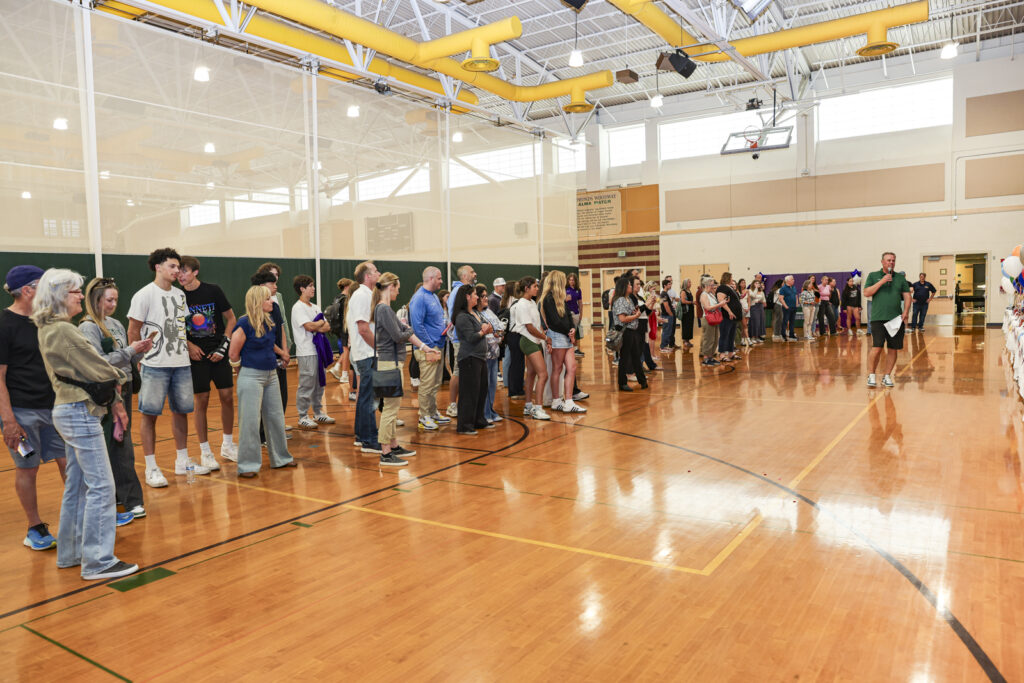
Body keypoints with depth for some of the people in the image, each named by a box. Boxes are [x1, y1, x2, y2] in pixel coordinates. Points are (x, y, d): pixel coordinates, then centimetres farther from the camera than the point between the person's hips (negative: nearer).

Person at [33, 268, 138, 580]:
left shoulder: (48, 329, 14)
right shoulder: (63, 330, -17)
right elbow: (97, 368, -14)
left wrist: (114, 401, 9)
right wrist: (117, 380, 8)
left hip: (68, 411, 10)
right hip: (79, 413, -10)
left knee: (77, 485, 17)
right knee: (101, 486, -6)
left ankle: (71, 552, 27)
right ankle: (98, 561, -1)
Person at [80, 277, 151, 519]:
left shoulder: (116, 324, 12)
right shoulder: (88, 328, -8)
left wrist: (140, 351, -3)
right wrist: (130, 350, -18)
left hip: (123, 390, 7)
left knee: (121, 443, 11)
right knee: (120, 447, -5)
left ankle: (117, 494, 21)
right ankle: (132, 500, -1)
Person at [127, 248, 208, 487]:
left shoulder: (180, 295, 13)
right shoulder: (144, 295, -6)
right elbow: (133, 331, -6)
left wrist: (189, 346, 8)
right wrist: (140, 359, -7)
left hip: (182, 364, 6)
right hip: (155, 366, -6)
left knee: (181, 411, 12)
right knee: (149, 415, 0)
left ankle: (182, 461, 24)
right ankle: (151, 468, 8)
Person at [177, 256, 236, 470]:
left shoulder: (213, 291, -3)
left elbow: (231, 319, 3)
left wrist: (224, 346, -4)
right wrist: (188, 345, -7)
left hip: (218, 354, 1)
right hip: (196, 356, -1)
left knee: (227, 397, 3)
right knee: (201, 402, 0)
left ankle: (227, 446, 19)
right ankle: (205, 452, 11)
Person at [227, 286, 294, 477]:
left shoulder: (270, 322, 6)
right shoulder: (245, 323, -15)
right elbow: (233, 353, -10)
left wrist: (282, 352, 17)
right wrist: (244, 370, 2)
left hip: (271, 374, 7)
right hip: (251, 376, -7)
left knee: (275, 417, 13)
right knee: (250, 421, -2)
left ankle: (280, 458, 26)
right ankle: (247, 465, 7)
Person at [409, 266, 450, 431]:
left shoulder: (434, 296, 16)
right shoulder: (419, 298, -14)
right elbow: (417, 325, -19)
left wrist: (446, 325, 6)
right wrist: (429, 346, -18)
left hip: (439, 346, 9)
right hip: (428, 348, -9)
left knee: (436, 384, 16)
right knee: (427, 385, -4)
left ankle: (433, 413, 26)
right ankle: (424, 418, 4)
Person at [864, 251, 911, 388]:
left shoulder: (901, 278, 14)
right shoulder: (873, 276, 8)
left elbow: (907, 296, 12)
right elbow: (866, 293, -3)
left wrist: (906, 312, -3)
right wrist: (882, 281, -10)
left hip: (896, 319, 3)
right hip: (878, 318, -3)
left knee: (893, 349, 4)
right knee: (877, 348, -11)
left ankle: (887, 376, 15)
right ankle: (871, 375, 4)